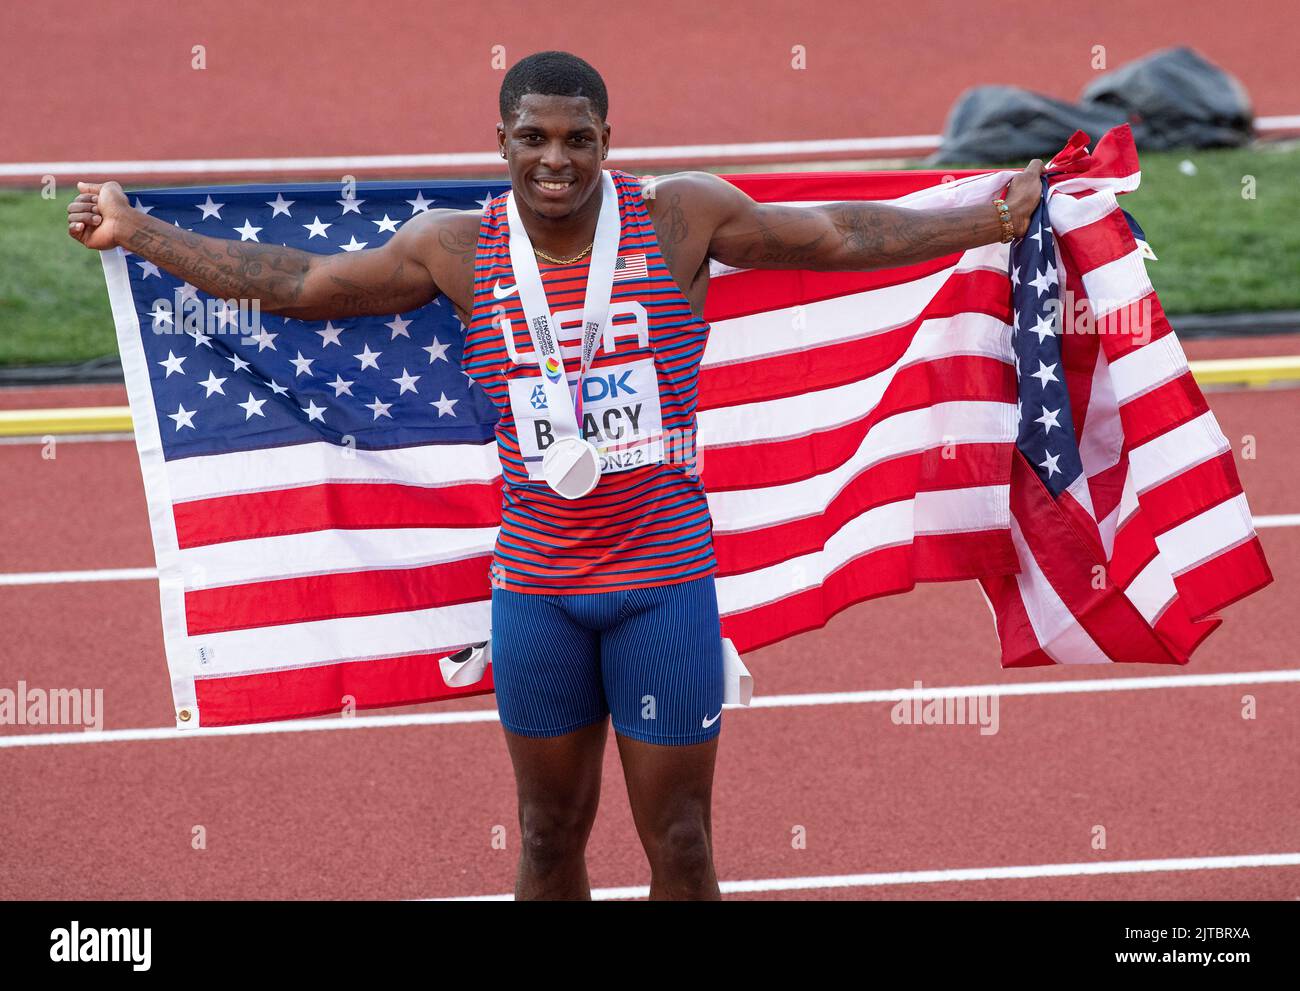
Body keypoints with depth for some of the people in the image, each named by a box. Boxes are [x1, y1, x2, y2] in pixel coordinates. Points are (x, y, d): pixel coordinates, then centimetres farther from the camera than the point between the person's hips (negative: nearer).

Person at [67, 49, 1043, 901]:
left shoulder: (680, 217, -5)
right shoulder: (458, 248, 0)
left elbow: (840, 236, 2)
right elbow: (298, 283, 8)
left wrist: (992, 220, 1)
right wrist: (136, 233, 9)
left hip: (665, 582, -2)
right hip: (535, 589, 2)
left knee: (679, 841, 4)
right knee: (550, 836, 12)